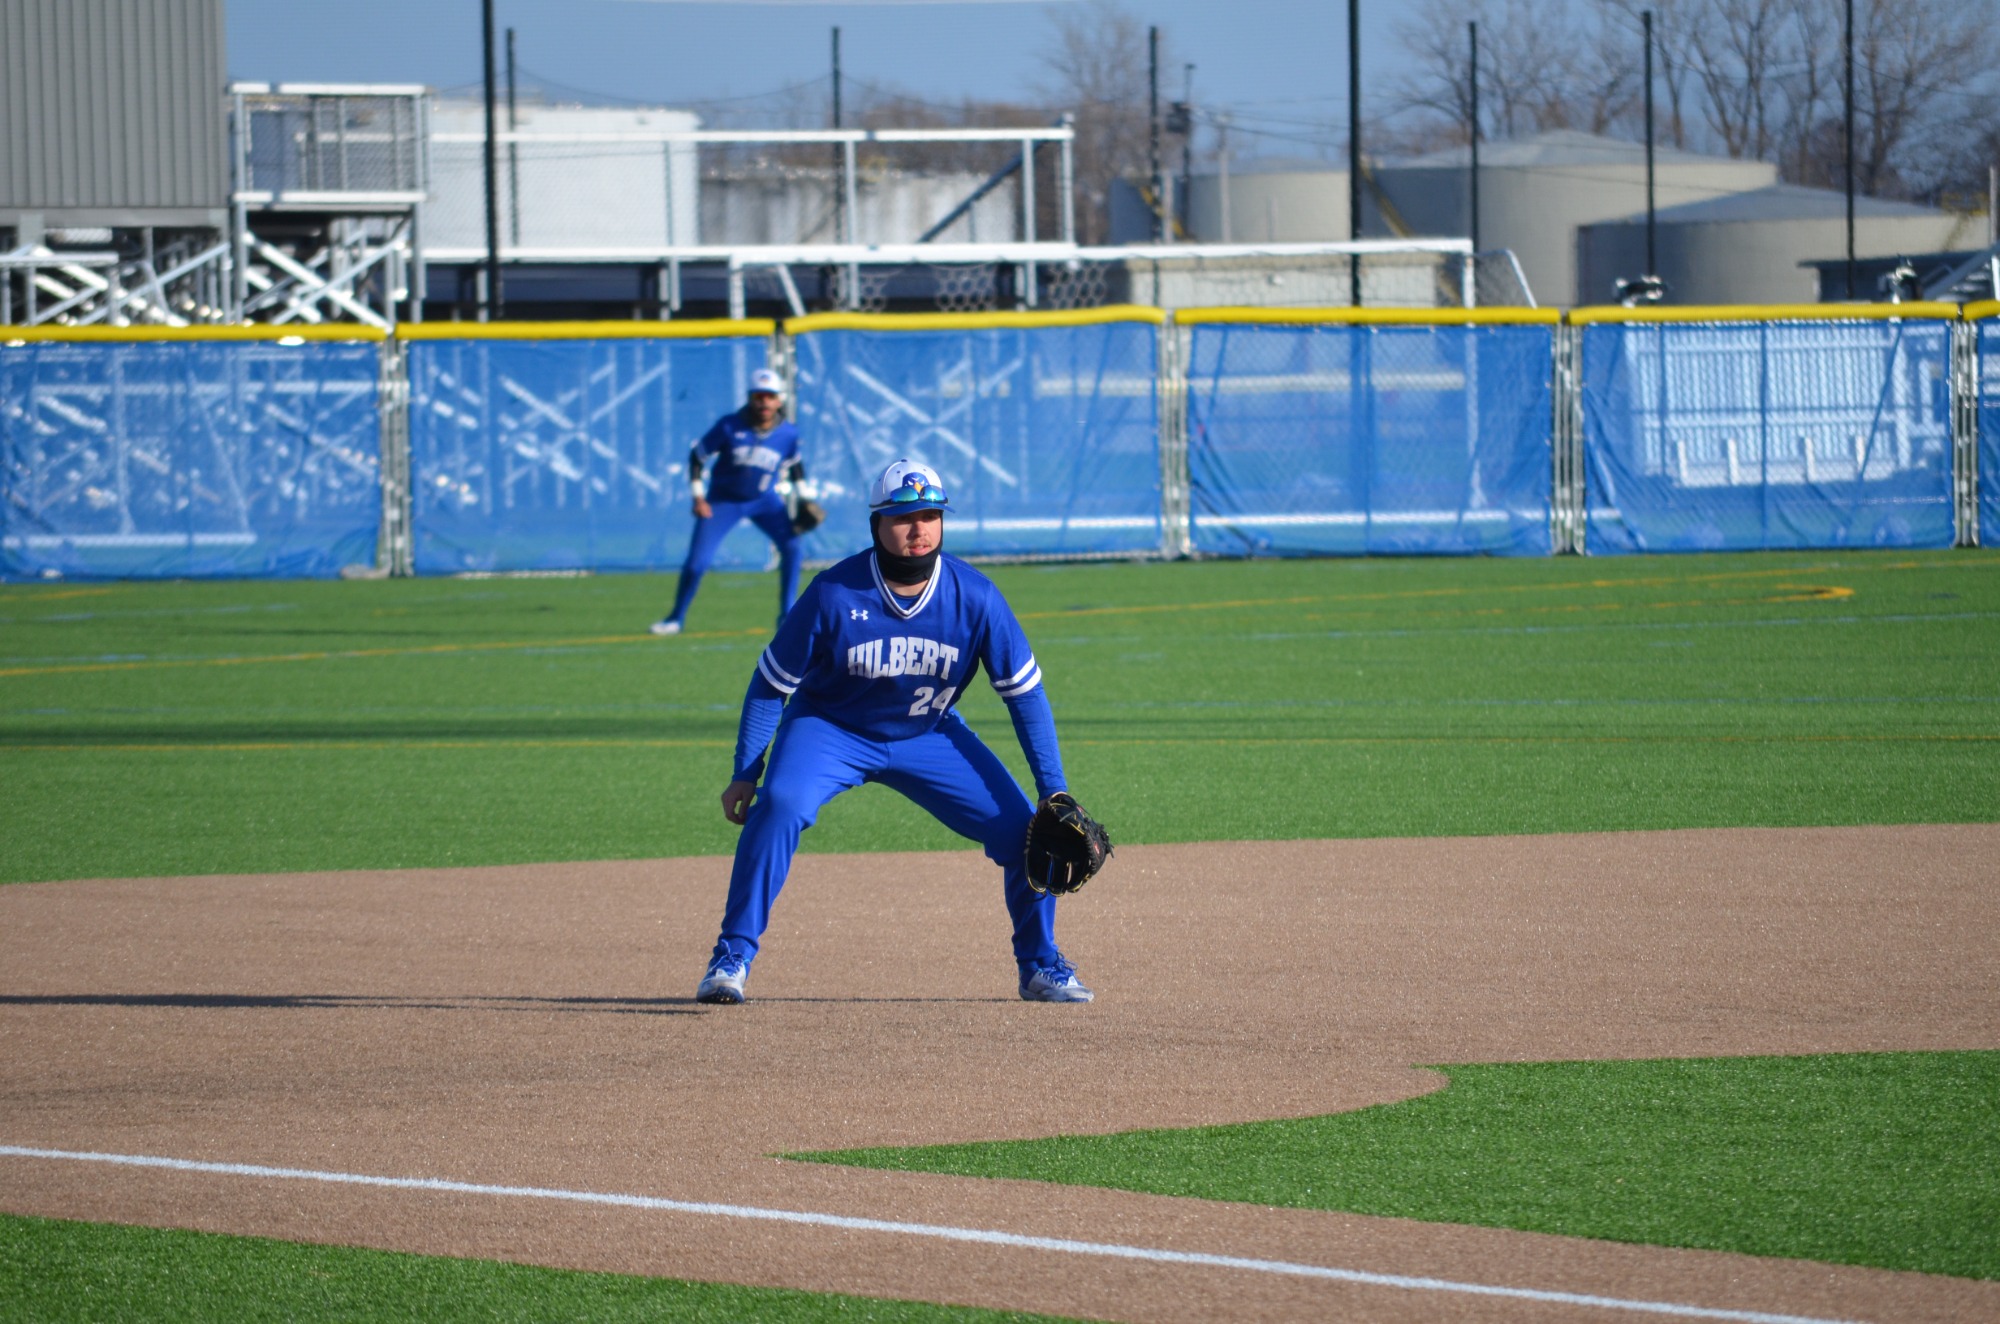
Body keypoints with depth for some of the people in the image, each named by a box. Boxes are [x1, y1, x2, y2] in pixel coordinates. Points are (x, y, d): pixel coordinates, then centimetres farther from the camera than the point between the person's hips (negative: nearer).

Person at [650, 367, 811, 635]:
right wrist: (698, 497, -12)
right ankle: (676, 618, 12)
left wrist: (804, 500, 0)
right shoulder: (729, 427, -19)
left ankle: (788, 616, -7)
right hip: (723, 501, -2)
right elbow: (697, 455, -8)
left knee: (791, 545, -18)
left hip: (764, 500, 2)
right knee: (697, 562, -9)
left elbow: (795, 465, 9)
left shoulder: (787, 434, -12)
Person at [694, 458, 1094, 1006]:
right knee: (779, 805, -31)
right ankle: (731, 959, -22)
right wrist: (744, 775, -13)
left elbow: (1024, 692, -9)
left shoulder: (975, 598, -19)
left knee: (1023, 831, -8)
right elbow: (772, 682, -13)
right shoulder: (834, 595, -25)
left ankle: (1039, 967, 16)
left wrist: (1055, 793, -12)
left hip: (930, 736, 3)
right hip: (831, 729, -3)